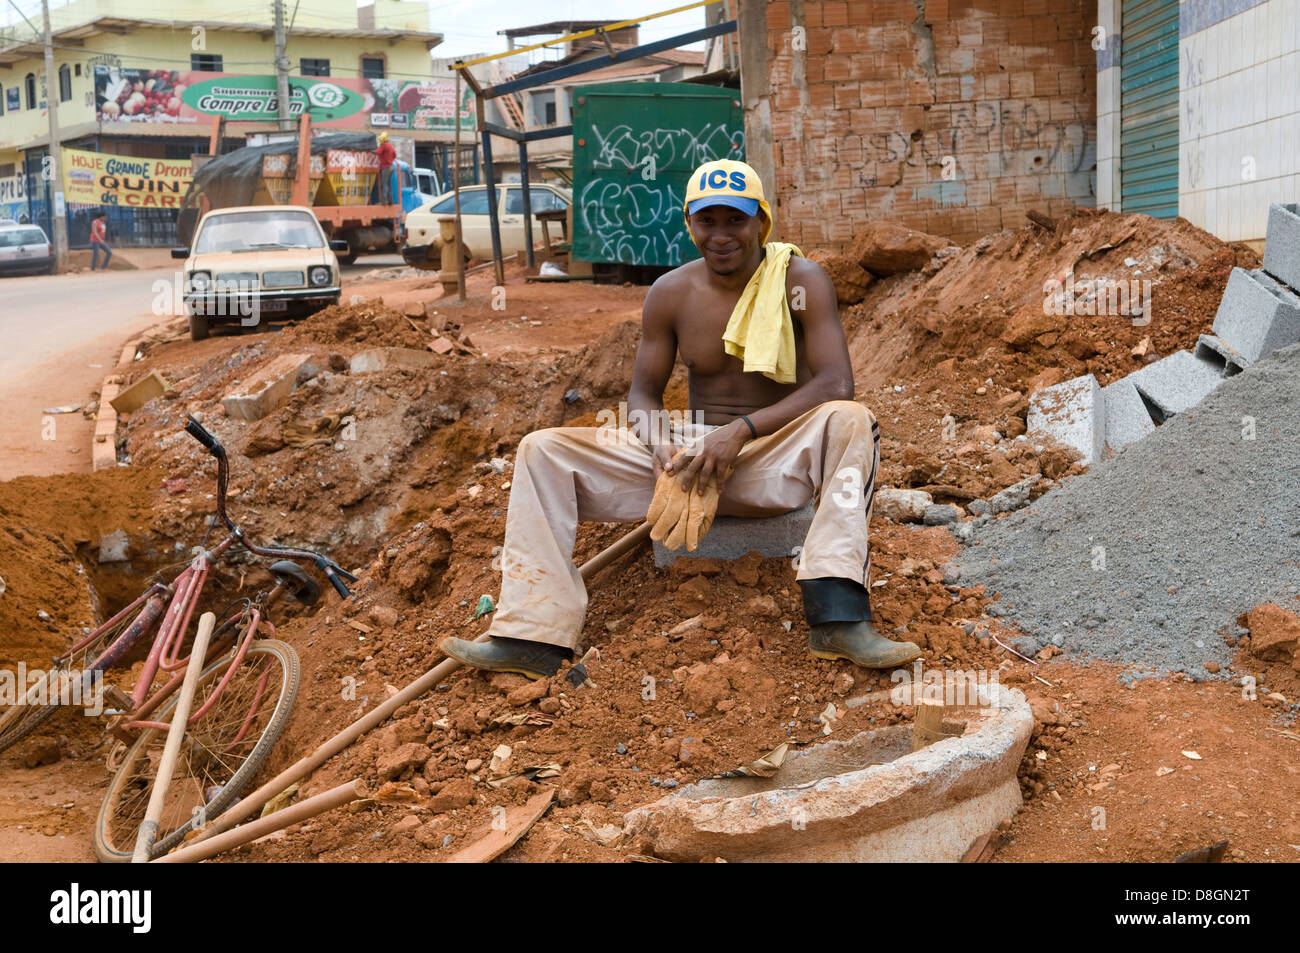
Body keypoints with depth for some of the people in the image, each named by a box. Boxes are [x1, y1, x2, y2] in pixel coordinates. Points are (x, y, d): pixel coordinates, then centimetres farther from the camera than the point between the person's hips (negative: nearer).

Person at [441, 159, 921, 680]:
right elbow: (643, 393, 9)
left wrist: (741, 430, -28)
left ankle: (837, 616, -47)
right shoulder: (670, 293, 3)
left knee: (850, 421, -35)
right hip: (694, 456, 4)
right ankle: (532, 634, -20)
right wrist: (660, 446, -15)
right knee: (542, 450, -10)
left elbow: (836, 384, -18)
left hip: (777, 460, -3)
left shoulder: (801, 281, -7)